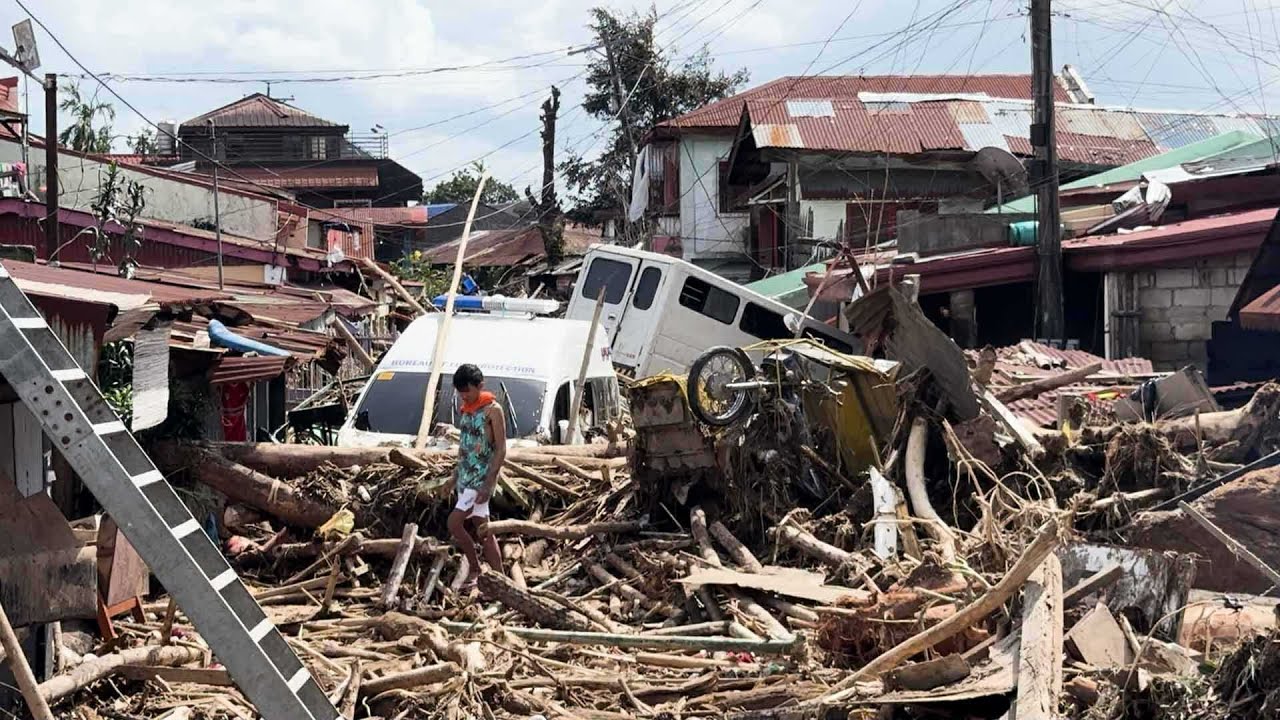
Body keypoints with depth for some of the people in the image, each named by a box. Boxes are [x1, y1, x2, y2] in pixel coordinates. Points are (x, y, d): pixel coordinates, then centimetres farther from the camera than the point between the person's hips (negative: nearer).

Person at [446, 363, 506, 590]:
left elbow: (501, 450, -14)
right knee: (480, 530, 9)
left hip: (481, 477, -8)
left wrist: (488, 484, -19)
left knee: (454, 522, -14)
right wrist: (455, 475, 18)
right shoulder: (466, 410, 10)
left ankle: (475, 568, 2)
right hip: (465, 476, 8)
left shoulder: (493, 410, -11)